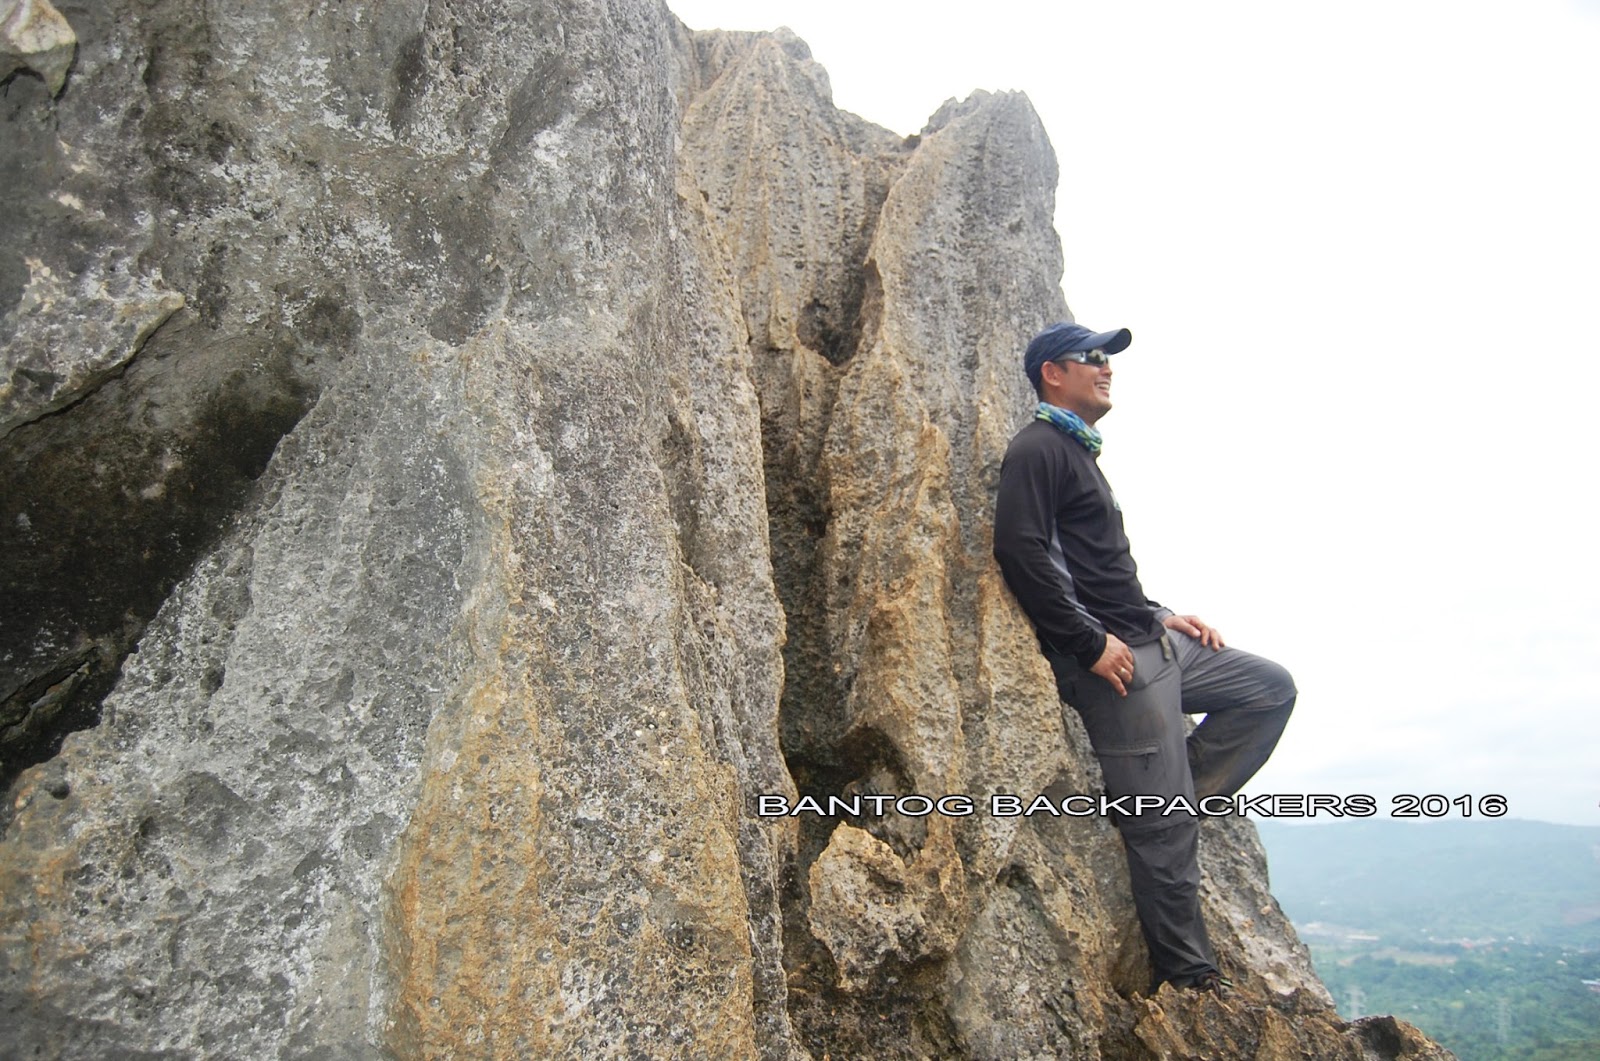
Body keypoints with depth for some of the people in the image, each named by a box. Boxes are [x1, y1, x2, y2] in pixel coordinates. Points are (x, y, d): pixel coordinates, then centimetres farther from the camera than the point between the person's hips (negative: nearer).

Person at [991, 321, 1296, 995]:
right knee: (1164, 825, -4)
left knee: (1270, 688, 14)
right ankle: (1185, 975, 11)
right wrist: (1093, 643, -22)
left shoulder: (1077, 452, 21)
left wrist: (1159, 615, 15)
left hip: (1152, 640, 10)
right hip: (1114, 659, -10)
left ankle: (1168, 800, 11)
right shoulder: (1039, 448, -10)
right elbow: (1020, 552, -24)